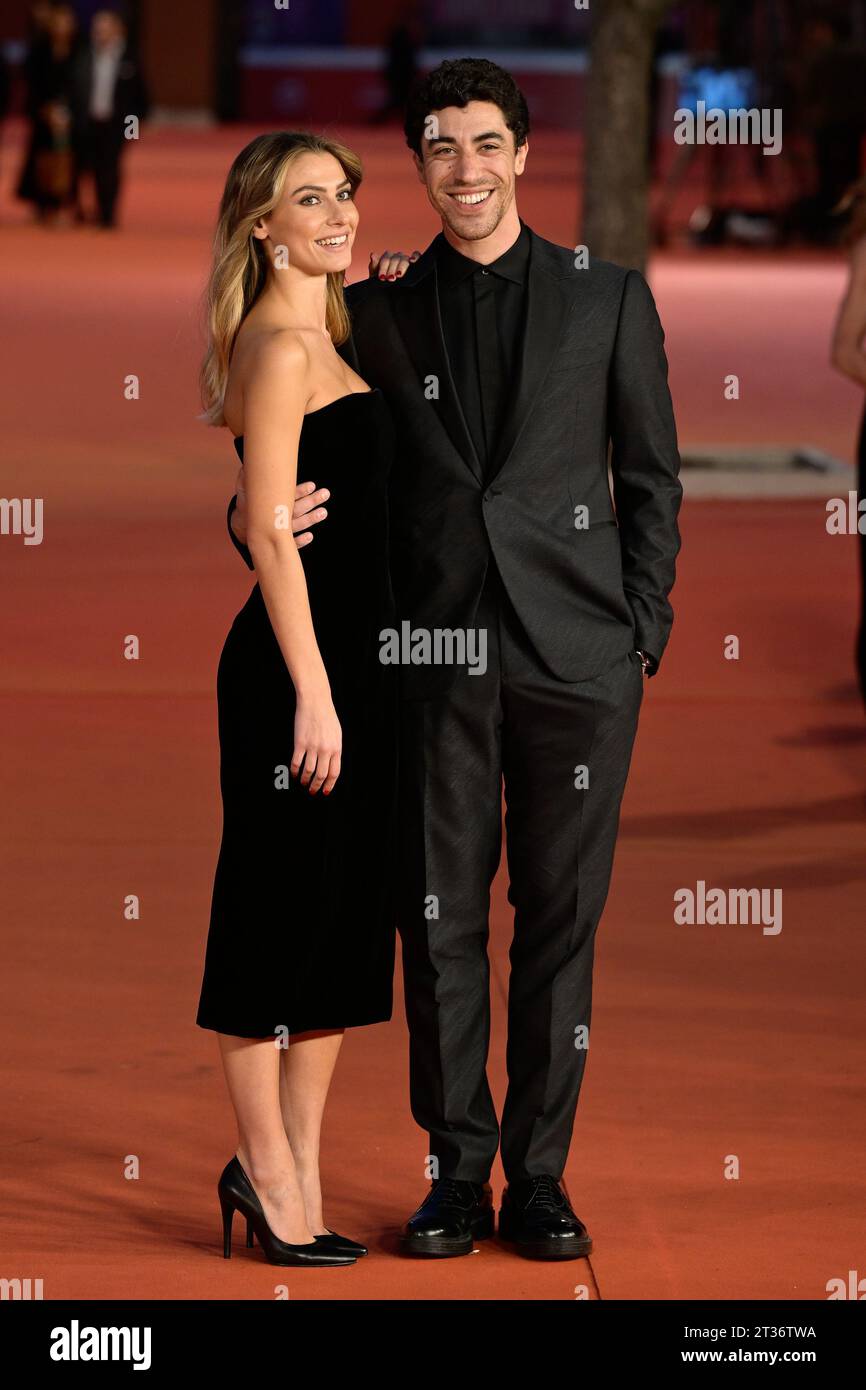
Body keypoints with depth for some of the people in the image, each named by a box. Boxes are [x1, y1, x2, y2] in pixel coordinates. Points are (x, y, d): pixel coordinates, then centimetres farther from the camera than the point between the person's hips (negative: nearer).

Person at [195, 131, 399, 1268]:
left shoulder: (321, 340, 16)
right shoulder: (280, 347, -12)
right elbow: (272, 535, -17)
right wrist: (312, 695, -19)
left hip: (354, 661, 10)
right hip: (294, 666, -10)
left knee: (349, 918, 12)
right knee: (280, 913, 0)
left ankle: (294, 1167, 20)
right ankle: (270, 1174, 9)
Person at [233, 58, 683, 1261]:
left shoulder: (608, 298, 6)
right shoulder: (379, 313, 8)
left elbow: (652, 476, 7)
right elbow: (319, 466, 11)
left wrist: (641, 632, 0)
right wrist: (260, 518, -11)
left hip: (575, 656, -1)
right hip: (437, 654, 1)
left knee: (560, 918, 4)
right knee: (440, 921, 3)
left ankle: (540, 1175, 12)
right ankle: (458, 1172, 12)